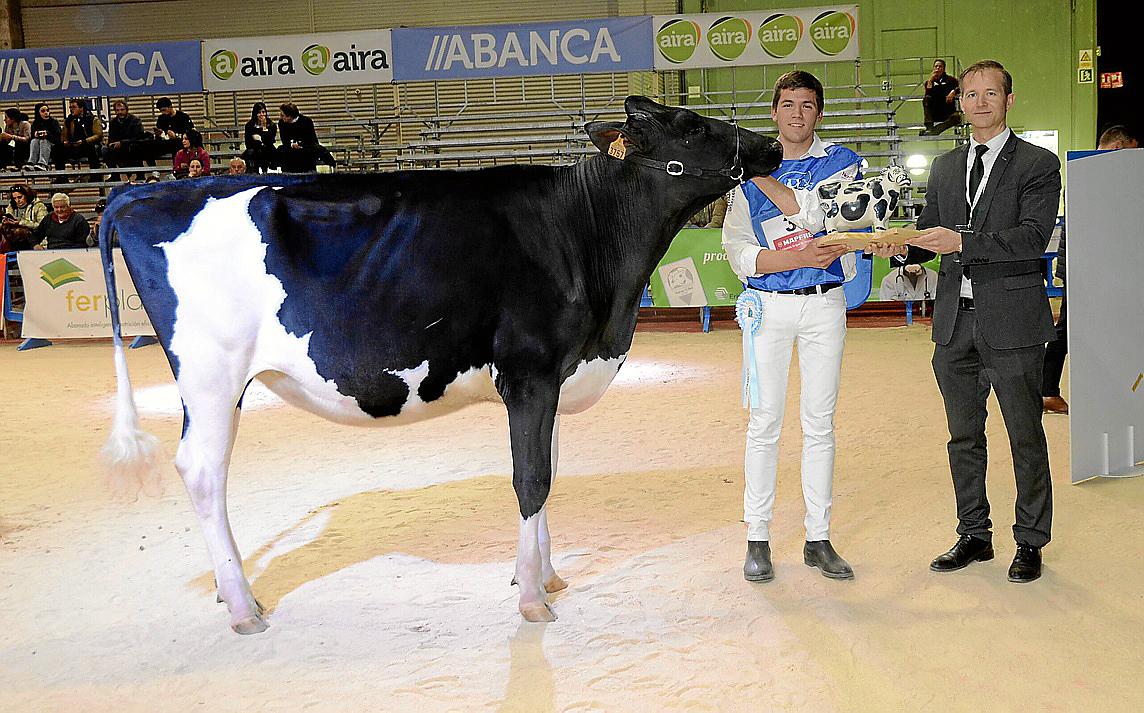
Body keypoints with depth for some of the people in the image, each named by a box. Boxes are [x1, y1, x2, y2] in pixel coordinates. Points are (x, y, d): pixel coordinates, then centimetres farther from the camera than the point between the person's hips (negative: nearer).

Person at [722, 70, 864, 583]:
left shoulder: (841, 163, 4)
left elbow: (812, 213, -15)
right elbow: (737, 251, -4)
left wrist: (759, 170, -15)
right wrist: (799, 257, -16)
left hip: (825, 305, 1)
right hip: (768, 305, 0)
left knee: (820, 424, 5)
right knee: (764, 423, -1)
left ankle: (818, 539, 14)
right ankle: (757, 539, 8)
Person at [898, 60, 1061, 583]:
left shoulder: (1038, 165, -3)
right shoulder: (944, 167, 15)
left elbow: (1032, 236, -16)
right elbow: (928, 235, 13)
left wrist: (963, 241, -27)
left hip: (1011, 322, -5)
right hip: (955, 323, 5)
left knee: (1025, 437, 4)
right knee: (963, 437, 13)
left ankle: (1030, 542, 17)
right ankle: (973, 535, 27)